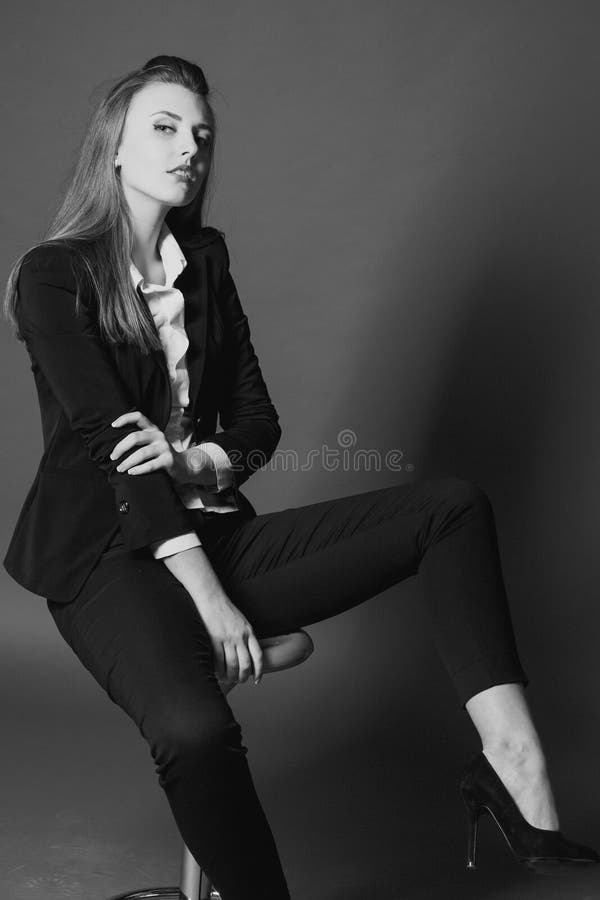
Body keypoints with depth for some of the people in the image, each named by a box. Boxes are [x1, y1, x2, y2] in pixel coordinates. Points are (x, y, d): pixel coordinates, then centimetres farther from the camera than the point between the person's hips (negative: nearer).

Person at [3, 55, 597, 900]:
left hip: (221, 535, 6)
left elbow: (258, 422, 10)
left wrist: (199, 462, -14)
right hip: (111, 555, -6)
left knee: (453, 505, -10)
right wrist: (205, 593, -21)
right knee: (195, 730, -37)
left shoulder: (206, 258, 14)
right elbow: (108, 439, -14)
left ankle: (511, 756, -19)